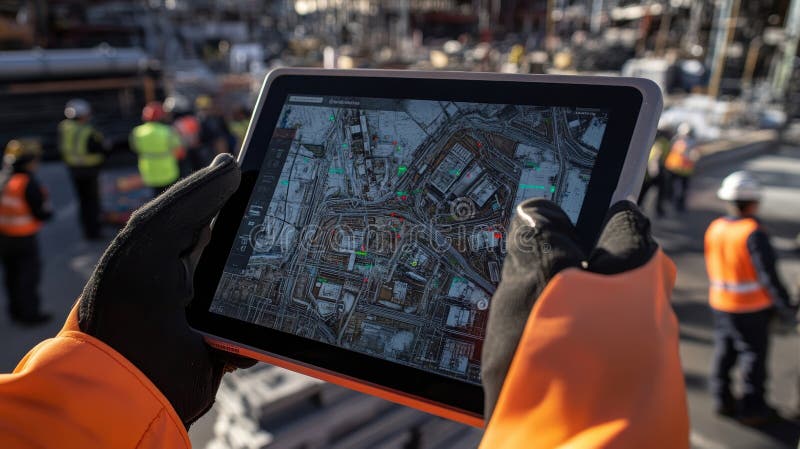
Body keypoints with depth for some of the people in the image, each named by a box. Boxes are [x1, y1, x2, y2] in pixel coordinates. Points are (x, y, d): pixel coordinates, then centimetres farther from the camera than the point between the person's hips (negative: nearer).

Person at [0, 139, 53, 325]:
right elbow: (42, 213, -19)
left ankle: (16, 310, 33)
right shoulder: (29, 183, -22)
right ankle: (29, 313, 14)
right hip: (23, 239, -7)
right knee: (29, 275, 7)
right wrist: (45, 201, 0)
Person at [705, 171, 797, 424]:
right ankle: (752, 408, 20)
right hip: (752, 308, -6)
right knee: (754, 355, 9)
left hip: (719, 304, 6)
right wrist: (787, 309, -6)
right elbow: (769, 277, -17)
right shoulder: (754, 234, -21)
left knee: (724, 351, 17)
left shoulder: (715, 228, -1)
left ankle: (722, 399, 29)